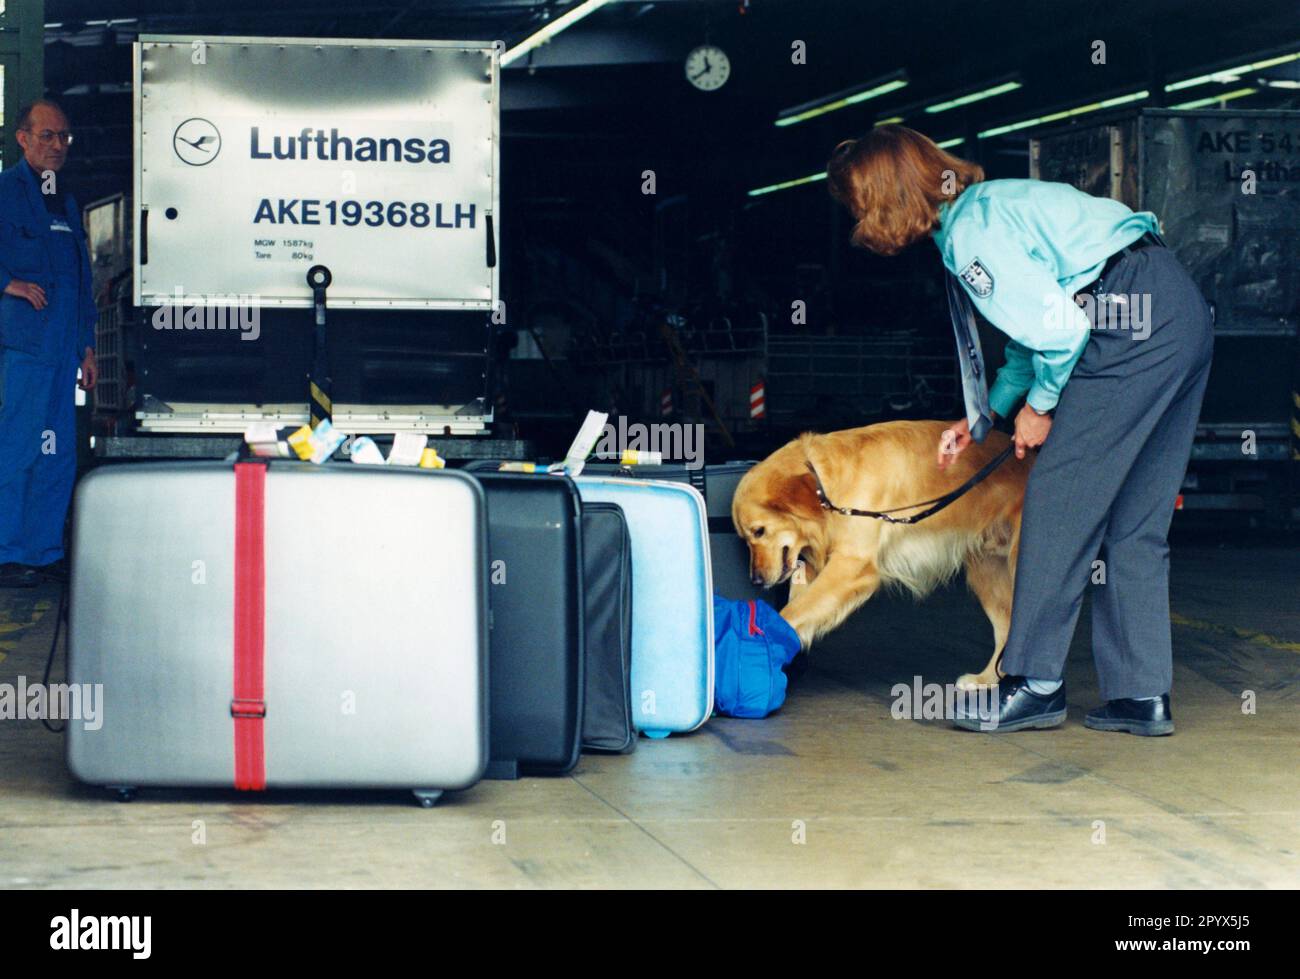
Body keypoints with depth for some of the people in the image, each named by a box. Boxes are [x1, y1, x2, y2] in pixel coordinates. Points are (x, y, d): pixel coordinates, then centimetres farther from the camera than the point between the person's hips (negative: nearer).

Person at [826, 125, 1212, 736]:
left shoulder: (970, 233, -11)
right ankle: (1142, 695, 12)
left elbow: (1058, 324, -16)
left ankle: (1035, 684, 1)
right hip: (1185, 316, 10)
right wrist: (984, 416, 28)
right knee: (1134, 521, 11)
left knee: (1058, 502, -3)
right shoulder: (988, 205, 20)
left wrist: (1040, 405, 0)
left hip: (1132, 325, -10)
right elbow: (1031, 330, 28)